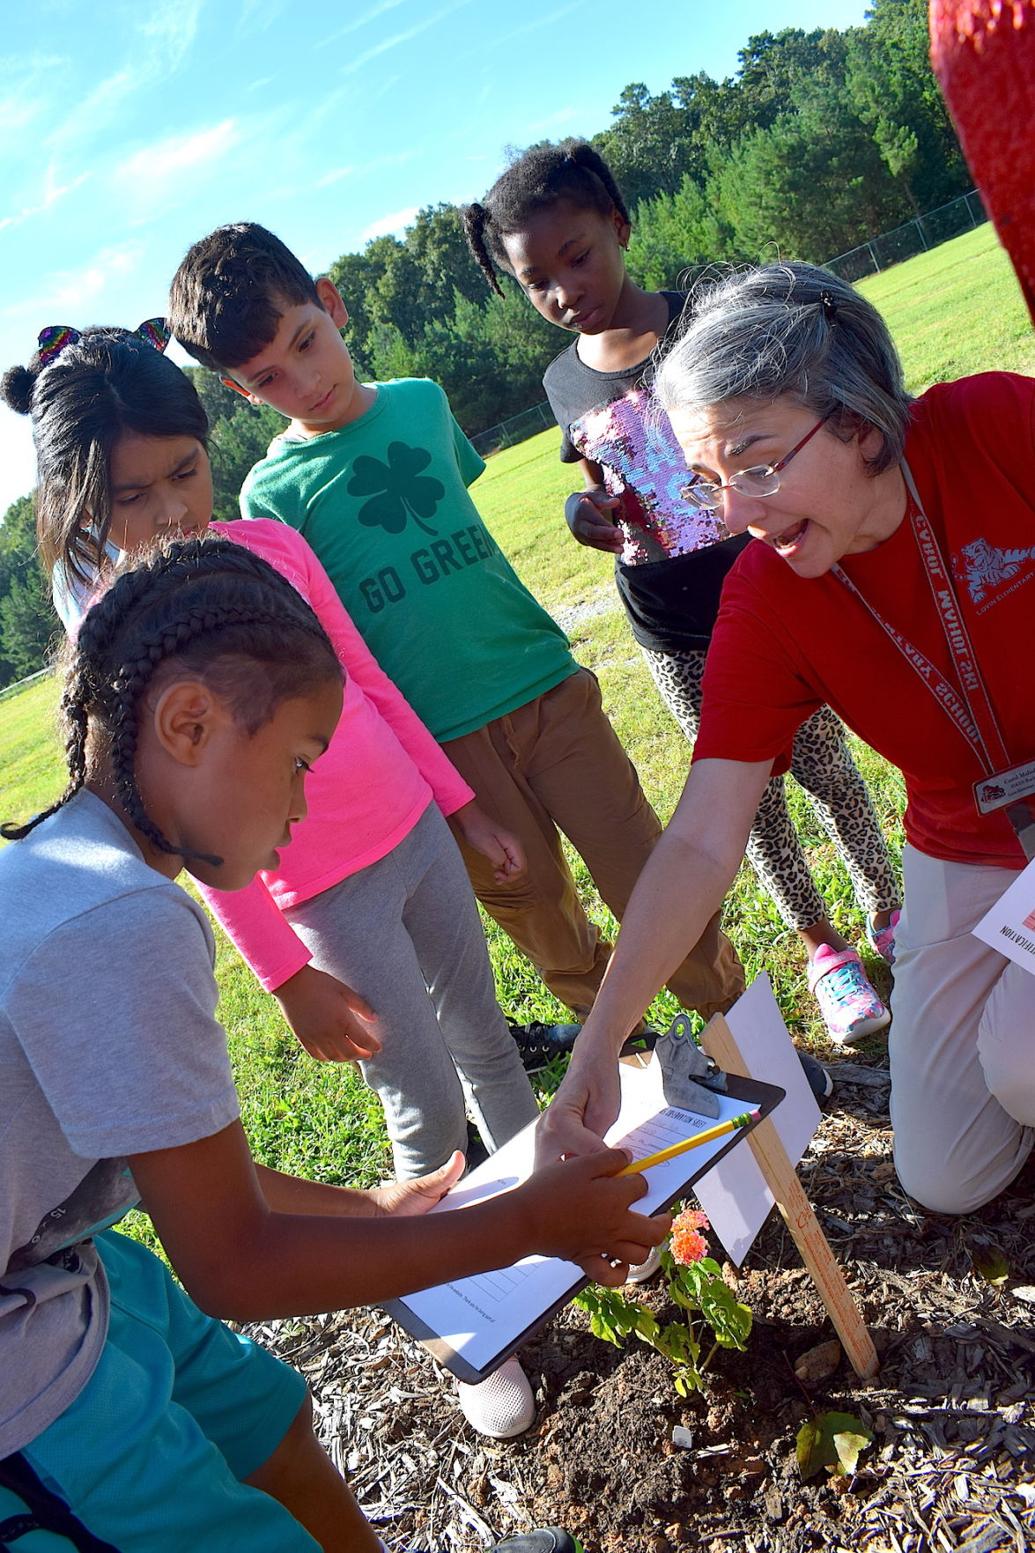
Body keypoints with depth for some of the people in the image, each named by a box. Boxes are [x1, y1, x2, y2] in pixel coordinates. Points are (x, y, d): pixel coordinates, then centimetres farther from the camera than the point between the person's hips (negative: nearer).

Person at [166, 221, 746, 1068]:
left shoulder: (422, 400, 6)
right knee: (538, 910, 8)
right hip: (441, 741, -2)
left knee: (653, 884, 5)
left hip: (547, 686, 3)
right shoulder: (272, 492, -4)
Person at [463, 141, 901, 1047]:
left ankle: (887, 911, 36)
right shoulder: (566, 384, 2)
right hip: (672, 631, 2)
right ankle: (821, 947, 31)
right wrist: (588, 515, -10)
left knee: (822, 761, 10)